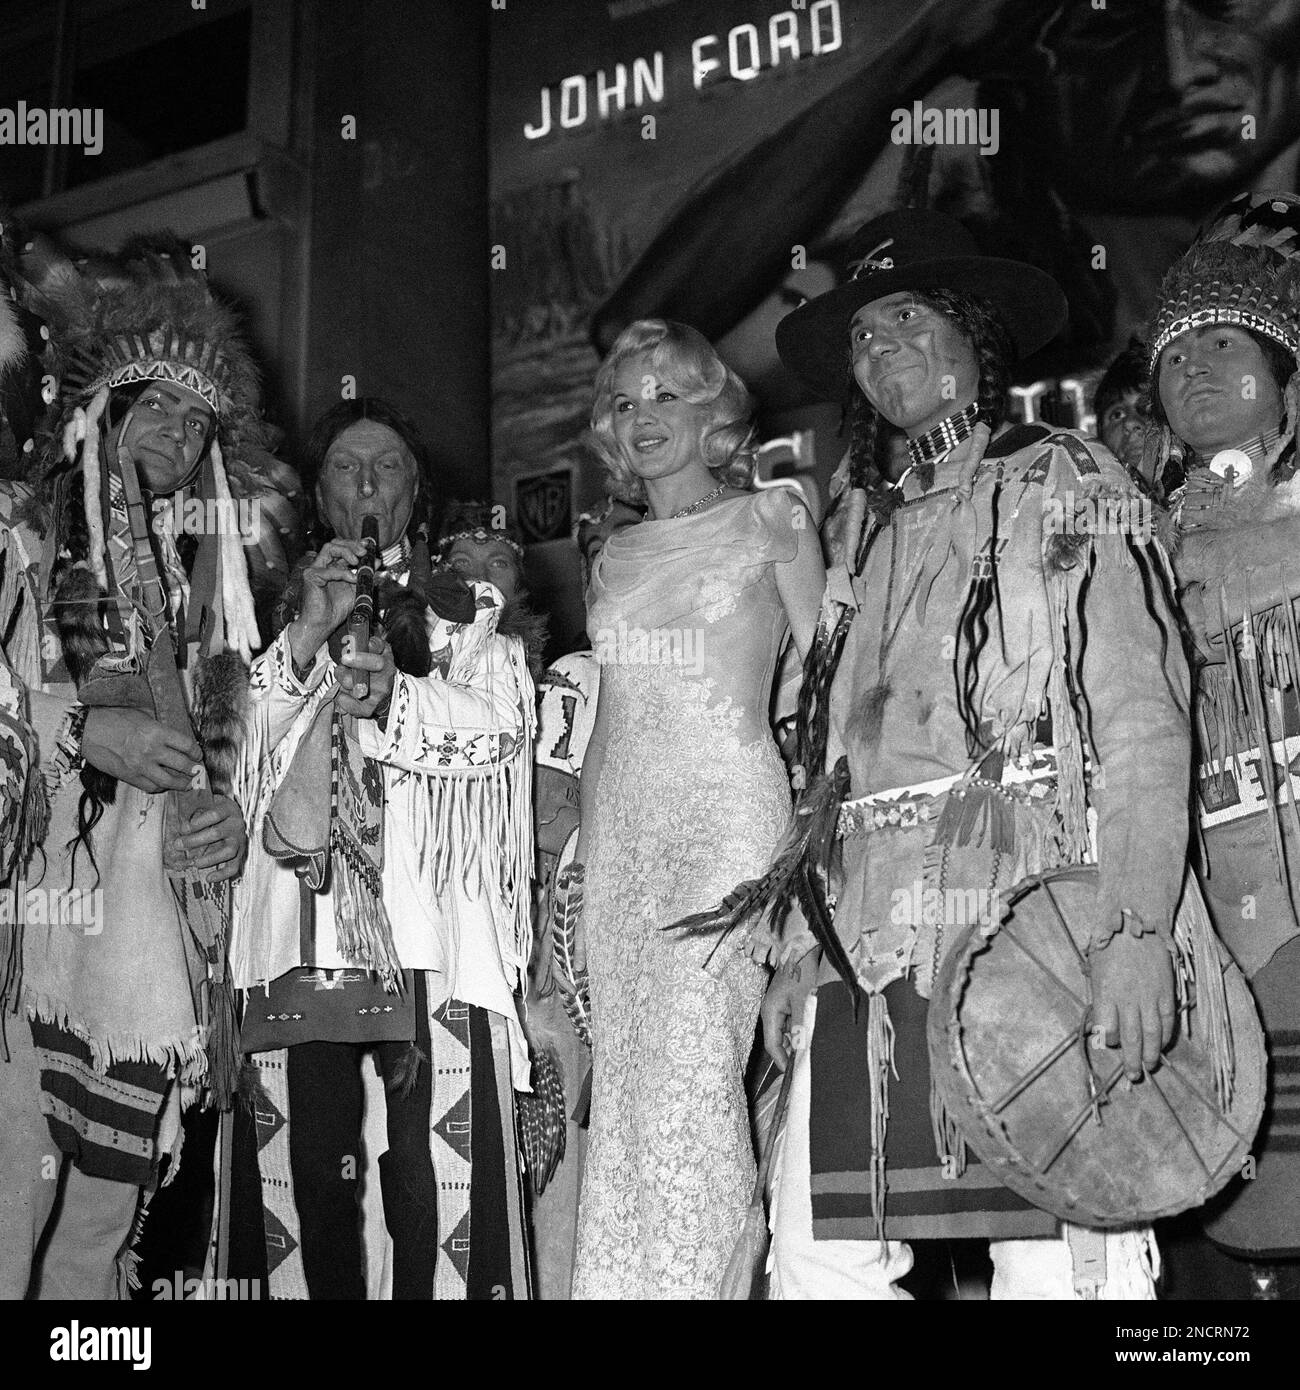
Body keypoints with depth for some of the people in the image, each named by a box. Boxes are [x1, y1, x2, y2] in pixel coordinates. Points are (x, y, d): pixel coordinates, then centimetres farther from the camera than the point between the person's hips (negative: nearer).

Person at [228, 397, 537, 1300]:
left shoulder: (465, 608, 16)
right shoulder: (280, 614, 21)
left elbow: (503, 724, 1)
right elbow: (240, 744, 8)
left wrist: (394, 693, -16)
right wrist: (307, 634, -5)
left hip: (430, 931, -2)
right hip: (302, 939, 2)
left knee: (439, 1187, -9)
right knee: (308, 1180, 1)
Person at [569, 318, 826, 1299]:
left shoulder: (771, 521, 4)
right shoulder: (616, 556, 17)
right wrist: (581, 840, 15)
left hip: (728, 812, -5)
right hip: (620, 825, 5)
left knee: (691, 1070, -14)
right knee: (626, 1071, 4)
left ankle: (699, 1277, -5)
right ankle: (621, 1282, 11)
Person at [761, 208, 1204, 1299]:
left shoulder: (1067, 482, 7)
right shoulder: (871, 532, 22)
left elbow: (1142, 715, -4)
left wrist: (1138, 928, -16)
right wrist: (803, 945, 12)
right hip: (871, 943, 5)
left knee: (1060, 1265, -7)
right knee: (816, 1256, 3)